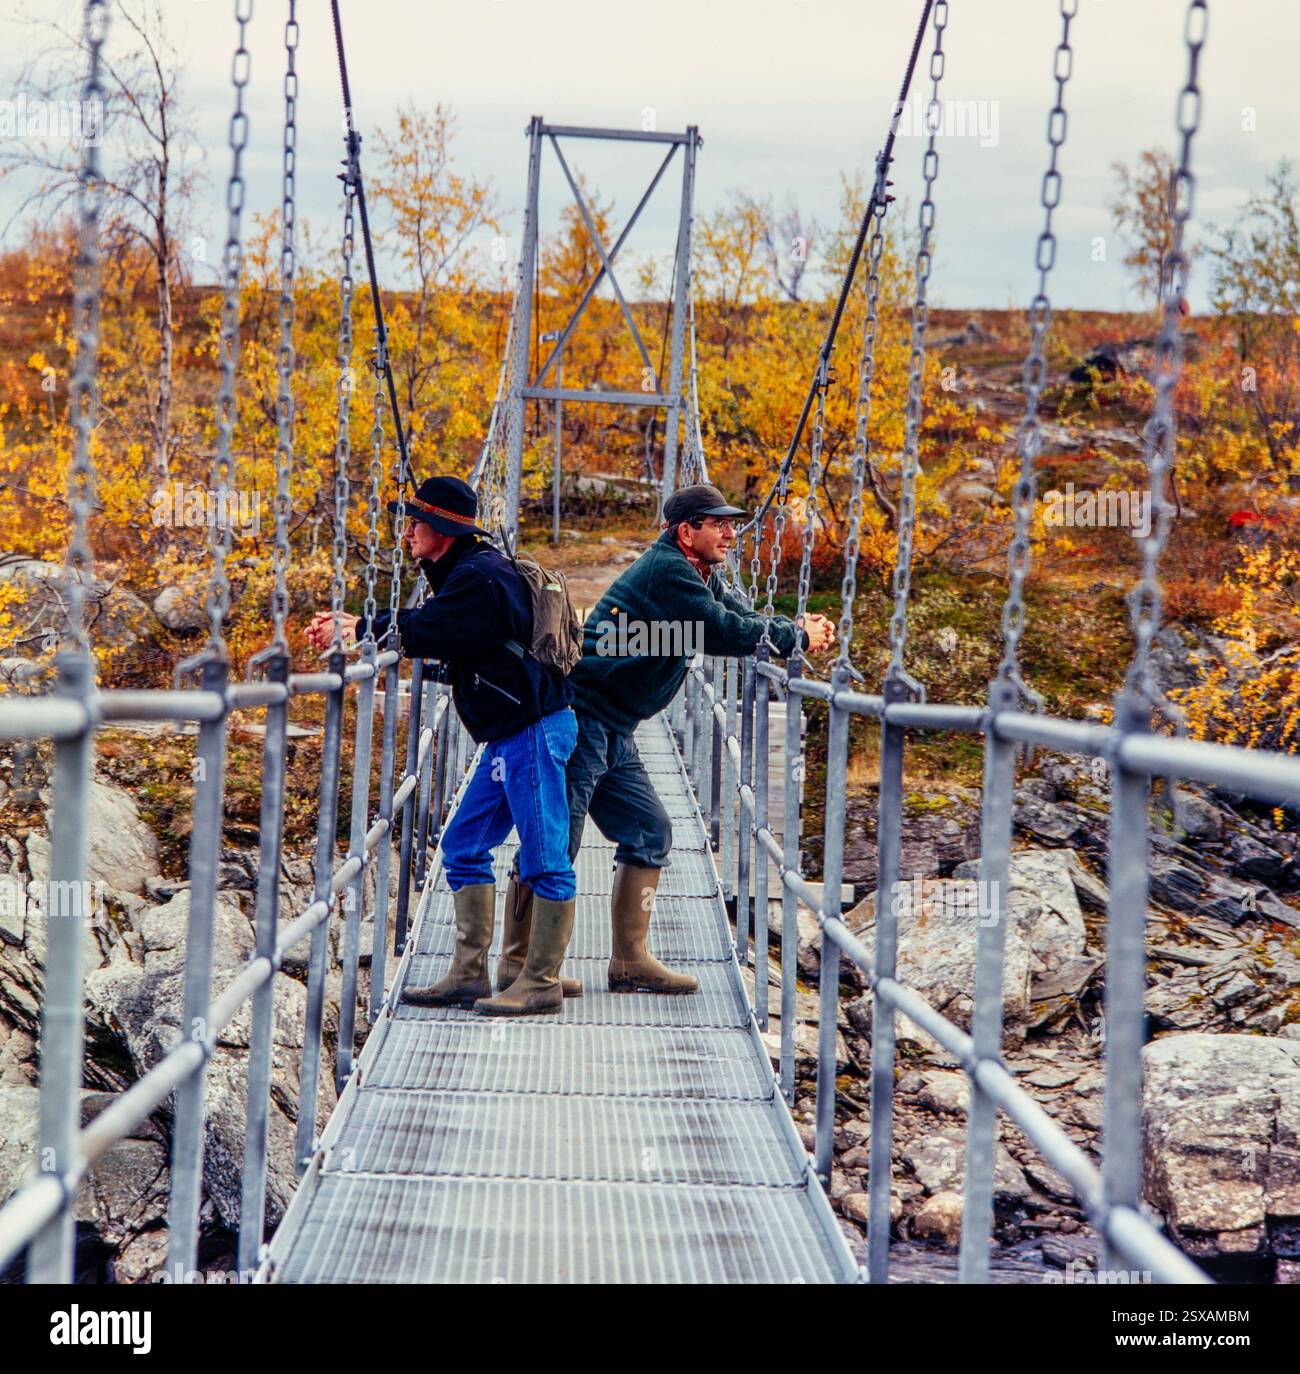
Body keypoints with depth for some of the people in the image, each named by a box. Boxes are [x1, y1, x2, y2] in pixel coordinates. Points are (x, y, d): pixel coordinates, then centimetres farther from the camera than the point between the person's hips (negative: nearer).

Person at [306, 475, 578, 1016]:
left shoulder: (481, 577, -16)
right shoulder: (463, 574, 17)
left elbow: (423, 631, -17)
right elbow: (425, 625, 18)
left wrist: (358, 628, -5)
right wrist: (349, 623, 8)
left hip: (535, 730, -11)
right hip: (508, 737, 11)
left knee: (544, 856, -5)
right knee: (464, 846, 11)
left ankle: (541, 983, -2)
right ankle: (470, 975, 13)